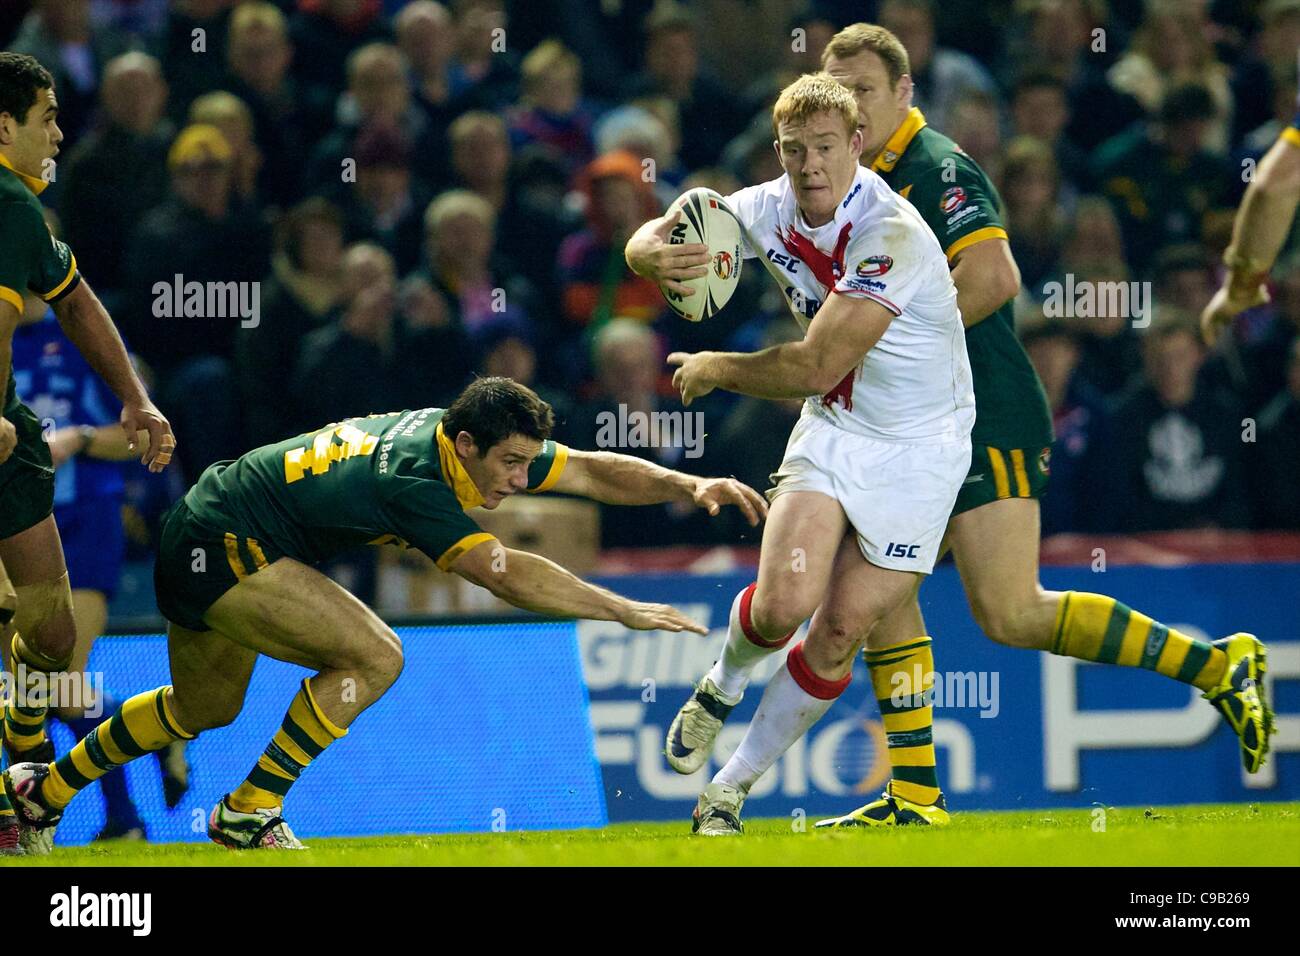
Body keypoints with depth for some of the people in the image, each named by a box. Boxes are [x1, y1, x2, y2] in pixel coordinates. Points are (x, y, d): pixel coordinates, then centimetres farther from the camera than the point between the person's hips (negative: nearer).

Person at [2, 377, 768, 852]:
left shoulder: (469, 443, -5)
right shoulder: (414, 482, -31)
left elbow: (595, 471, -2)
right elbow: (507, 574, -38)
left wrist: (690, 485, -16)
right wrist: (627, 612, -37)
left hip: (205, 544, 10)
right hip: (220, 547, -10)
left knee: (205, 708, 27)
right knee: (373, 657, -19)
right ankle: (249, 811, -7)